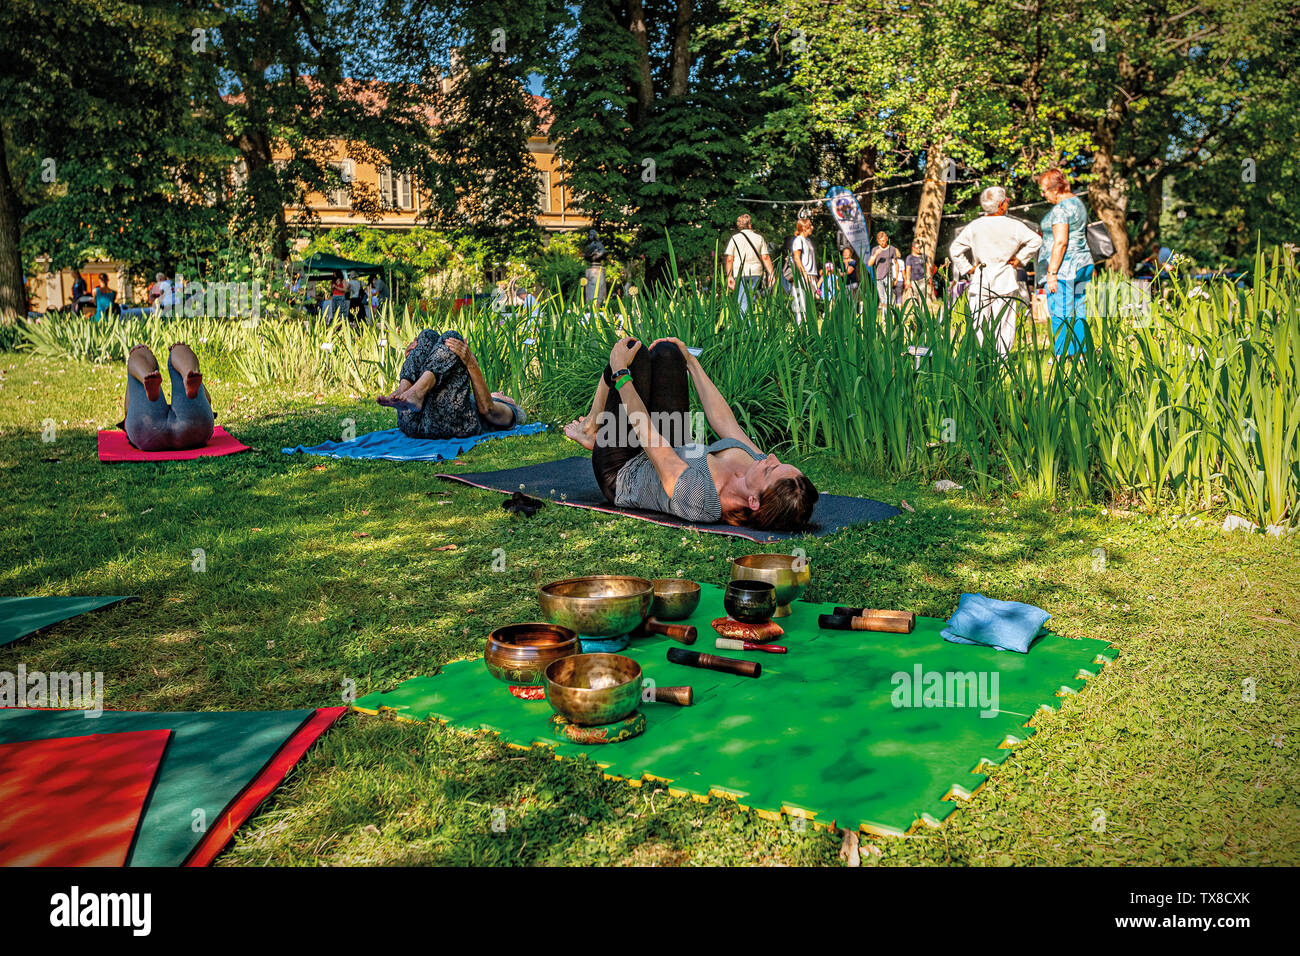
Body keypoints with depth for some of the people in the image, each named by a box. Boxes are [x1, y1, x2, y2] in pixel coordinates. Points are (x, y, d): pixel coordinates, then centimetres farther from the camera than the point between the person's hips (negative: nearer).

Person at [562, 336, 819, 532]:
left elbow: (644, 430, -33)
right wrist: (691, 362, 1)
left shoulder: (697, 498, -46)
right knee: (667, 352, 2)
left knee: (635, 352, -10)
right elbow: (723, 420, -10)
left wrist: (620, 372, -21)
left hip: (623, 475, -6)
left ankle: (593, 428, 21)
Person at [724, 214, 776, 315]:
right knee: (751, 300, 7)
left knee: (742, 302, -1)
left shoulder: (734, 238, 3)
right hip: (756, 273, 2)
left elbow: (728, 259, -3)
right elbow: (765, 258, 2)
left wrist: (729, 276, -3)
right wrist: (771, 274, 6)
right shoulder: (759, 238, 7)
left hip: (740, 273, -1)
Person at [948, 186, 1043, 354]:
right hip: (1005, 283, -1)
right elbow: (1036, 240, -8)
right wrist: (1020, 258, 1)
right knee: (1004, 324, 4)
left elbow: (954, 249, -1)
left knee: (980, 323, 5)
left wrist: (967, 269, 4)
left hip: (980, 282, 1)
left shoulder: (974, 226, 1)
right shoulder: (1013, 226, -4)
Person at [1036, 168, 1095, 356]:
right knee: (1077, 314, 11)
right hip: (1082, 263, 10)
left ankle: (1061, 358, -7)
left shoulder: (1060, 209, -15)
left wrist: (1052, 273, -21)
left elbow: (1060, 242, -22)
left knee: (1060, 316, -8)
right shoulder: (1077, 202, 16)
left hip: (1063, 267, -10)